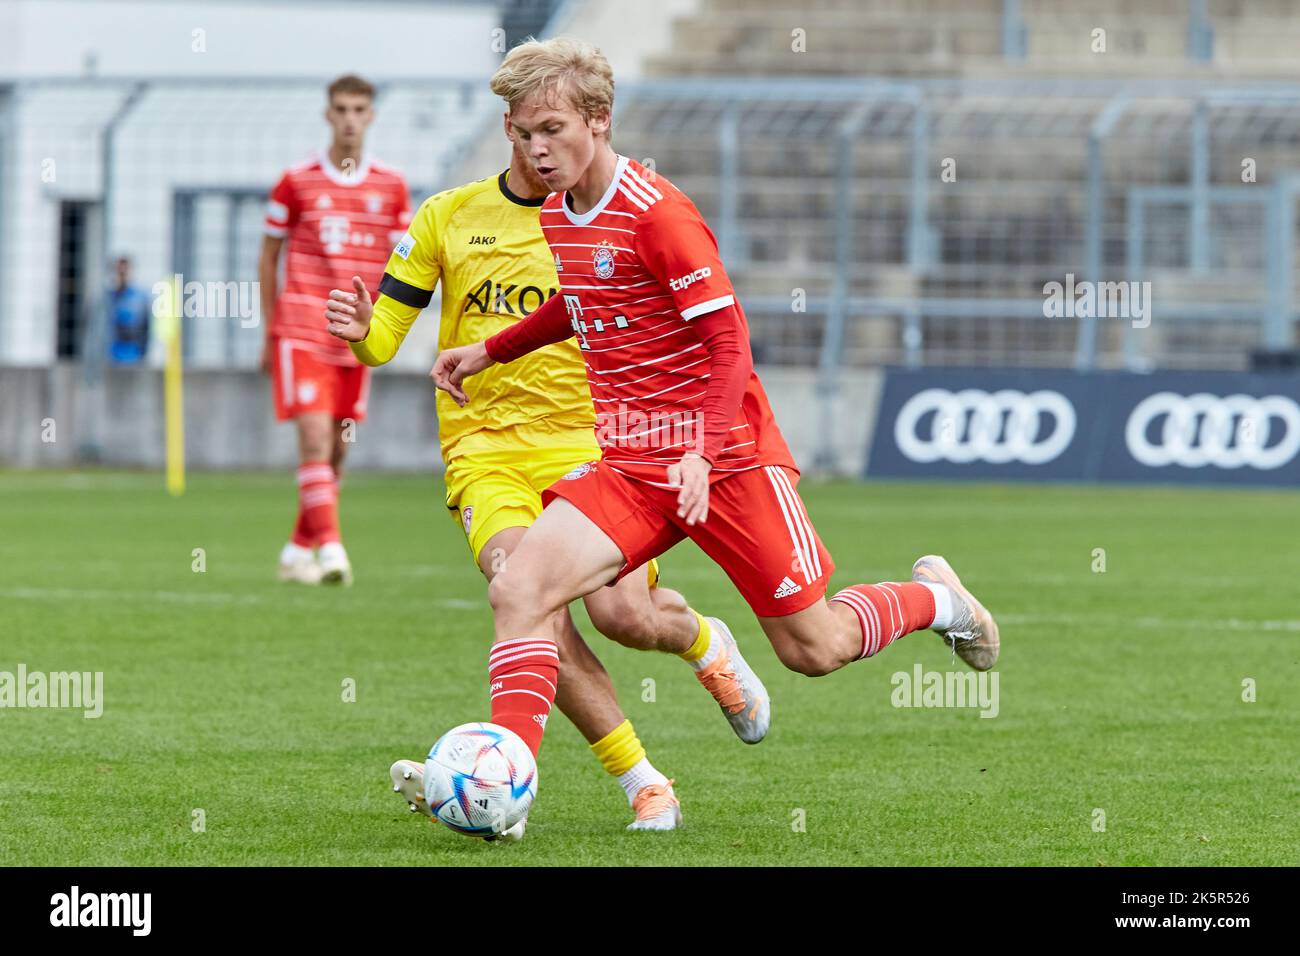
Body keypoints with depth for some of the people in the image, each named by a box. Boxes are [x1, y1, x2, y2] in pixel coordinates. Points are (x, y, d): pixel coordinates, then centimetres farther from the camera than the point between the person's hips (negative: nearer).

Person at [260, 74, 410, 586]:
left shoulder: (391, 187, 5)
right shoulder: (296, 183, -1)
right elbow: (268, 258, 6)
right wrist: (269, 334, 5)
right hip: (302, 331, -3)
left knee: (336, 450, 8)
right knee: (315, 440, -16)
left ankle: (298, 549, 23)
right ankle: (330, 548, -22)